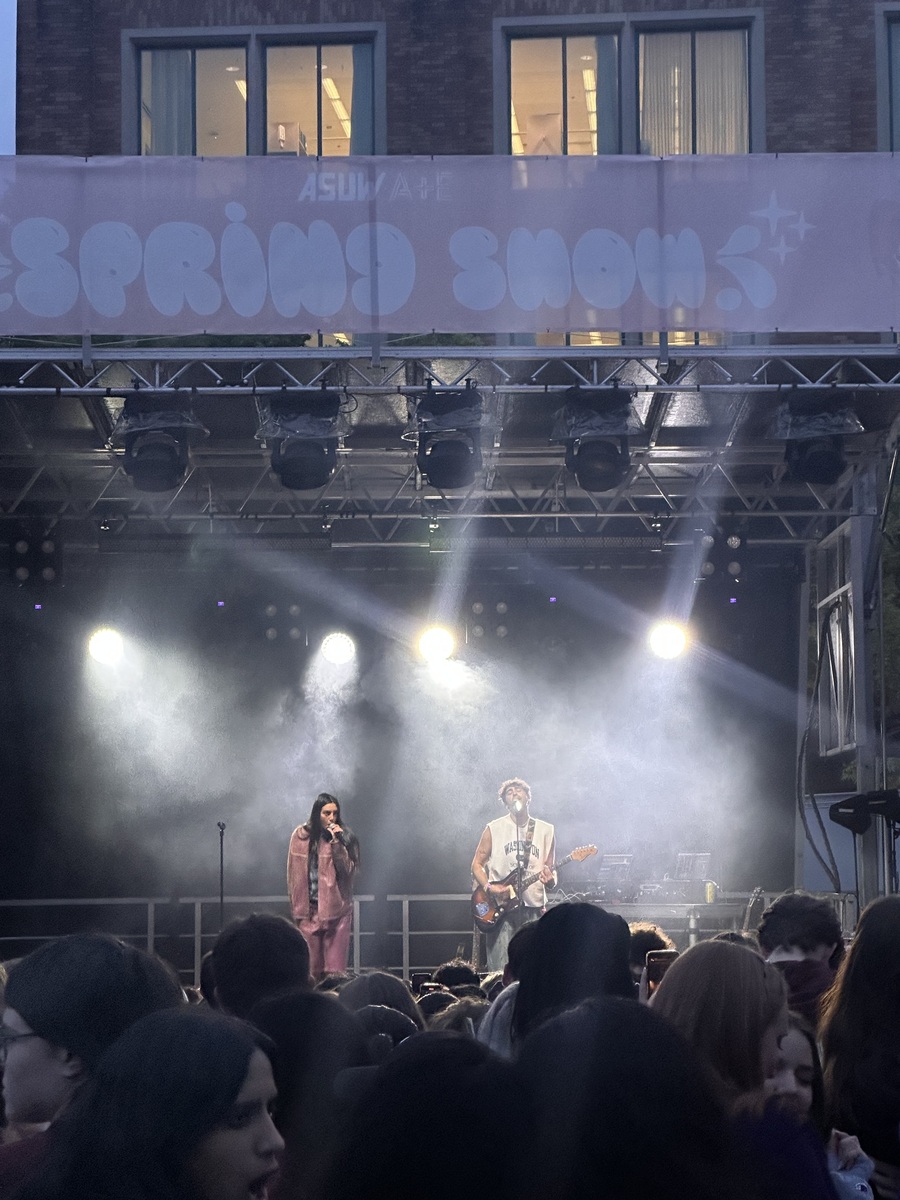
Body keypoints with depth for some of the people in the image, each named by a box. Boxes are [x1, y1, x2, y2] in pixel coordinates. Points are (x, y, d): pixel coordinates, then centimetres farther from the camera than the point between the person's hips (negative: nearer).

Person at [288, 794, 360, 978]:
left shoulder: (345, 838, -1)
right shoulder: (300, 836, 3)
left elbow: (349, 870, -9)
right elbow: (294, 874, 10)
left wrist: (336, 844, -19)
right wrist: (296, 905, 10)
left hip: (336, 909, -1)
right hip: (309, 909, 1)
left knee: (335, 969, -3)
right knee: (310, 966, 2)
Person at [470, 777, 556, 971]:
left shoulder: (546, 831, 11)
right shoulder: (494, 829, 7)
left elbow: (551, 869, 13)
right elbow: (477, 864, 8)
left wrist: (550, 880, -11)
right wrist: (490, 888, -10)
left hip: (534, 908, 2)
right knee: (499, 972, -8)